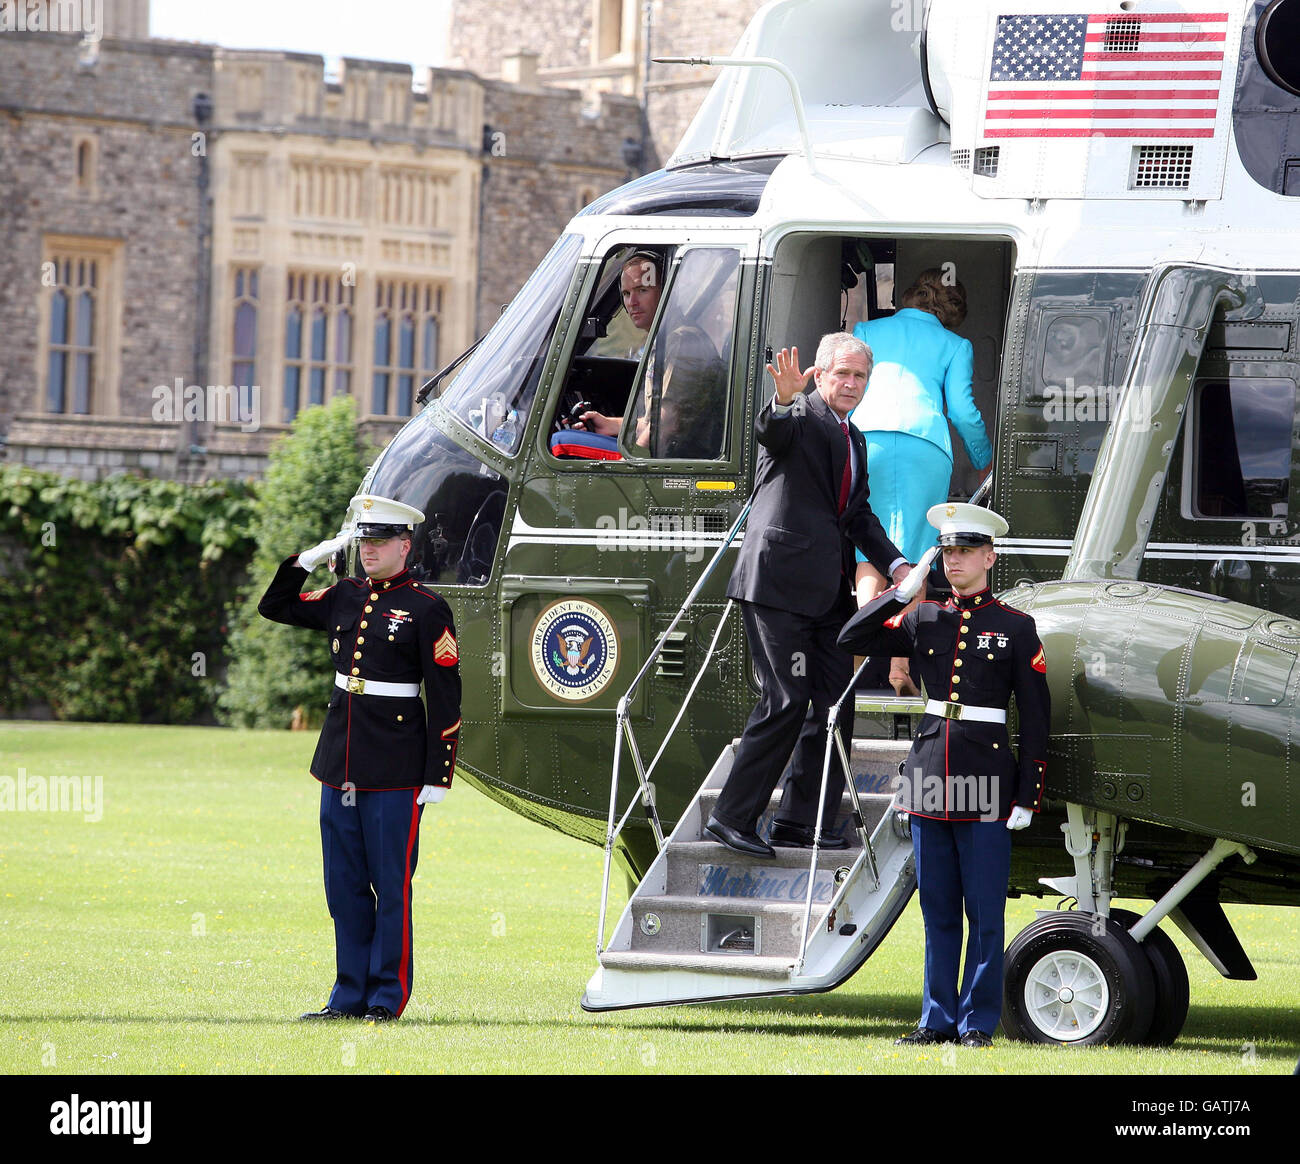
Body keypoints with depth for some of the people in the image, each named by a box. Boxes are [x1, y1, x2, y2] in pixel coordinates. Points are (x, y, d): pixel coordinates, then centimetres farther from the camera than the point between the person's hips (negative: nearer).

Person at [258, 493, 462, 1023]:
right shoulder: (345, 598, 11)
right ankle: (350, 995, 16)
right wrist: (310, 558, 5)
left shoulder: (427, 609, -7)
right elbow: (274, 607, 19)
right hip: (341, 761, 6)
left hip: (395, 770, -6)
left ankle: (387, 998, 5)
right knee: (344, 885, 9)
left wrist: (437, 776, -11)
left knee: (391, 884, -1)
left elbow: (446, 699, -8)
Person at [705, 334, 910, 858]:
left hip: (828, 590, 9)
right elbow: (773, 431, -29)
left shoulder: (853, 440, 21)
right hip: (780, 582, -9)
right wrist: (784, 399, -51)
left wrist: (895, 564, 8)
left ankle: (800, 821, 15)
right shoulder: (800, 418, -5)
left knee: (835, 704, 8)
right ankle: (733, 817, -5)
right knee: (786, 701, -12)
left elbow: (860, 516, 22)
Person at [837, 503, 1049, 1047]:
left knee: (984, 911, -1)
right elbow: (851, 639, 7)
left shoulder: (1016, 628, 1)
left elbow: (1036, 717, 0)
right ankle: (938, 1019, 15)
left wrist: (1026, 798, -5)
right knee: (938, 909, 9)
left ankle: (978, 1022, 5)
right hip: (930, 777, 4)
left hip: (986, 783, -4)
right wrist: (903, 592, -1)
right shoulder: (924, 620, 10)